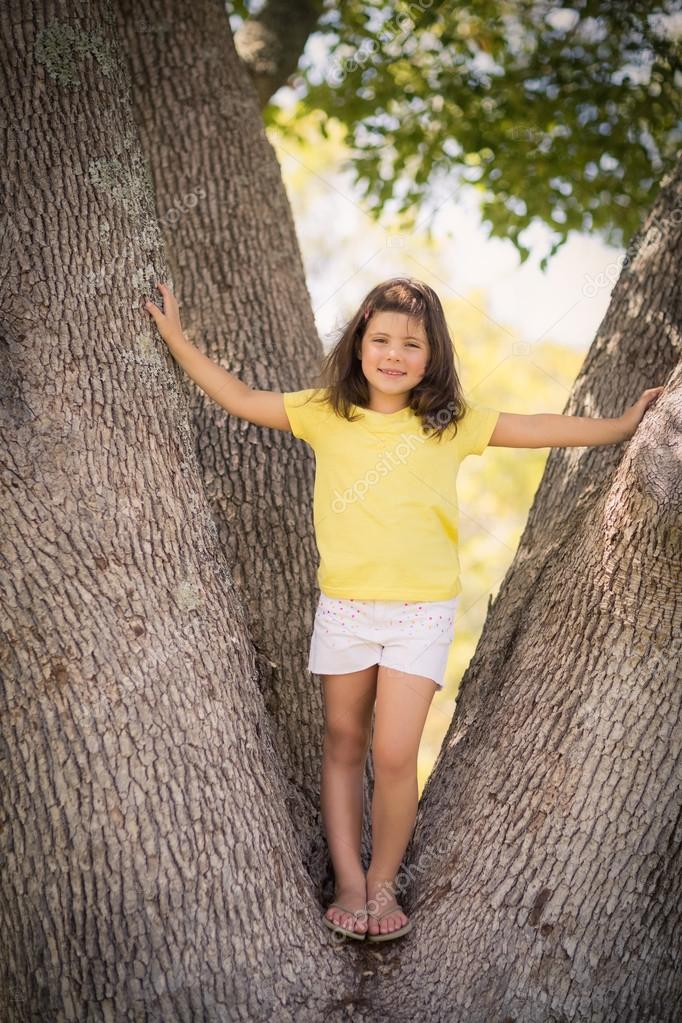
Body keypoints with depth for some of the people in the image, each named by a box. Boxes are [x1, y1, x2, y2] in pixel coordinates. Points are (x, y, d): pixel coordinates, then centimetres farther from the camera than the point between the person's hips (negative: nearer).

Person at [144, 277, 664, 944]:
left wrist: (624, 425, 8)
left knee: (395, 756, -8)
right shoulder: (326, 413, 2)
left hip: (421, 612, -2)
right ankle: (349, 883, 22)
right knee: (344, 747, 11)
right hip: (344, 607, 2)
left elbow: (540, 430, 6)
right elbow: (239, 399, 5)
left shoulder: (450, 424, 1)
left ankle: (383, 882, 13)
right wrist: (176, 338, 6)